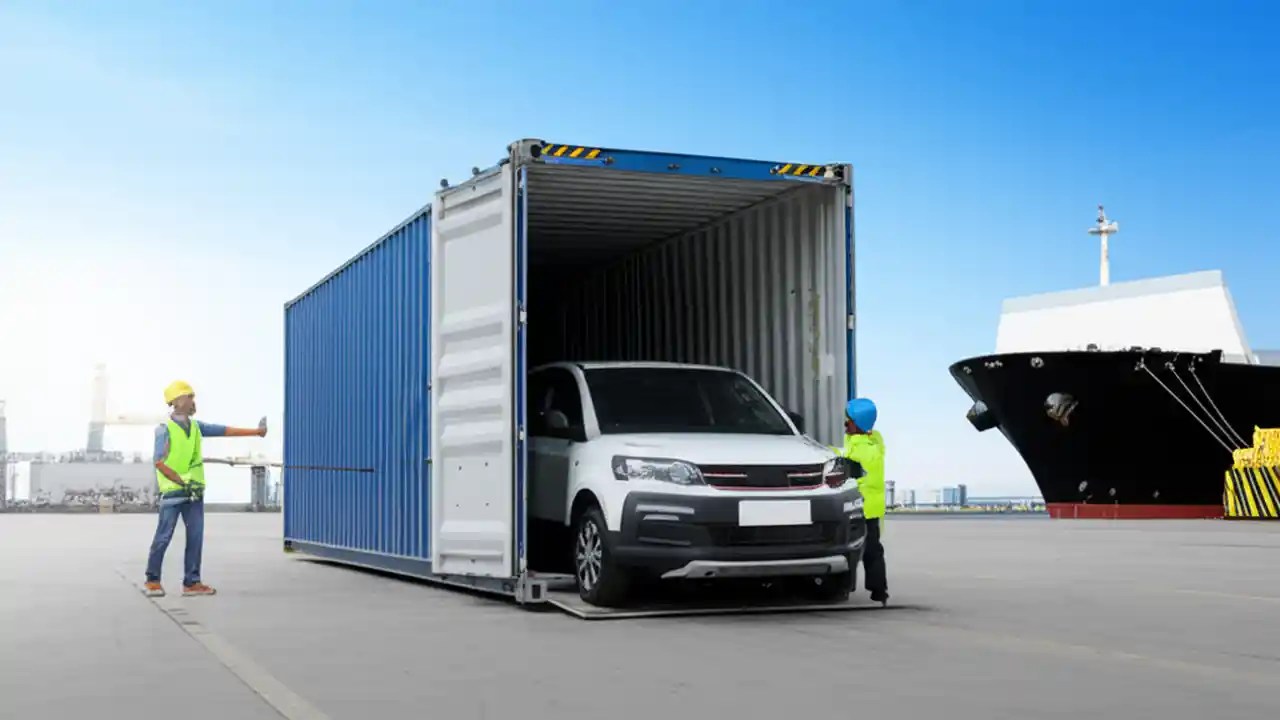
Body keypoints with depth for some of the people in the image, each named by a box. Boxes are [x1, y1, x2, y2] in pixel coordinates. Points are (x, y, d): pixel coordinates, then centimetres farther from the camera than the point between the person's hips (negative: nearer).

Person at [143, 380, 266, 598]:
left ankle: (191, 582, 7)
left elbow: (224, 431, 11)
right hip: (172, 492, -6)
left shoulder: (195, 427, 11)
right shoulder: (165, 429, -9)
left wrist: (255, 431, 8)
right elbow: (160, 462, -13)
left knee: (196, 537, 3)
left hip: (194, 492, 6)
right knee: (163, 537, -2)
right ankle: (152, 581, 9)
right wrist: (181, 481, -18)